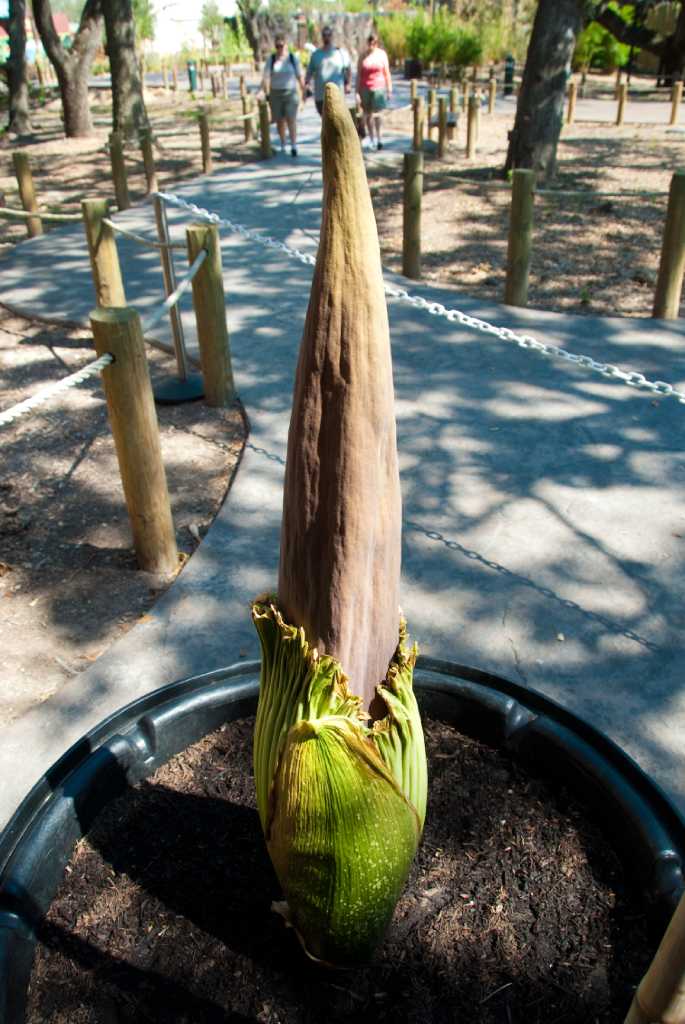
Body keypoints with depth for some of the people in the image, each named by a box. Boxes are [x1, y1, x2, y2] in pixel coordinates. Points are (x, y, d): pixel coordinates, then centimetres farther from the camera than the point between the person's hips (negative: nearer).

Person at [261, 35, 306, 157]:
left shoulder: (293, 58, 2)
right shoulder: (271, 59, 2)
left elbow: (300, 76, 5)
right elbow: (266, 77, -4)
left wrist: (303, 92, 4)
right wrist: (266, 93, -15)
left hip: (290, 92, -1)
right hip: (275, 93, 2)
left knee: (291, 119, -12)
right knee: (279, 120, 7)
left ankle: (293, 145, -12)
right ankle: (283, 145, 19)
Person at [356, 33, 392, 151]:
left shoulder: (382, 54, 3)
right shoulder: (363, 56, 2)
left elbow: (387, 73, 6)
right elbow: (358, 75, 2)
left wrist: (389, 90, 4)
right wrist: (357, 92, -4)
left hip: (378, 88, -1)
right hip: (365, 89, 1)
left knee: (377, 114, -15)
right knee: (367, 115, 5)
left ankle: (378, 138, -6)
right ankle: (371, 139, 15)